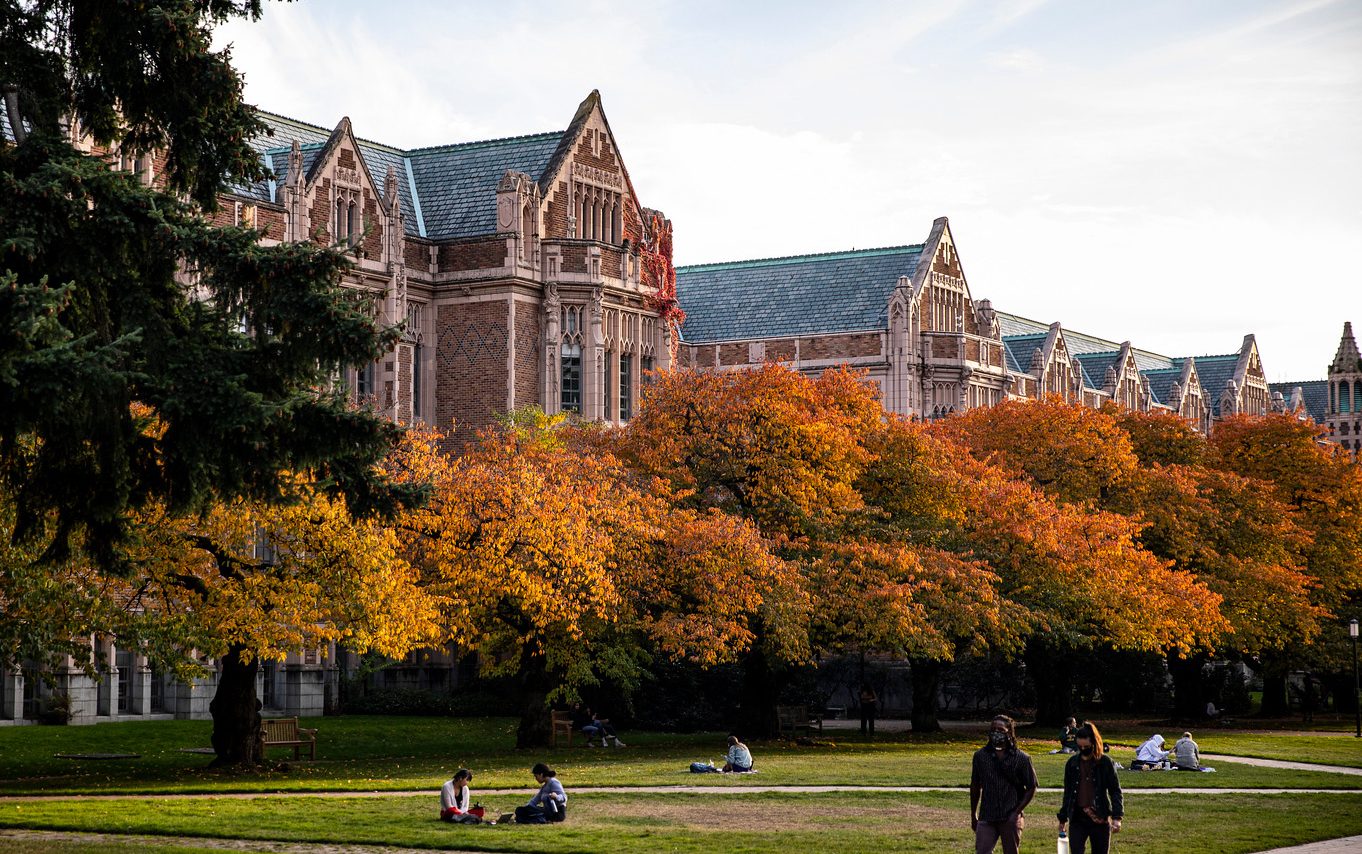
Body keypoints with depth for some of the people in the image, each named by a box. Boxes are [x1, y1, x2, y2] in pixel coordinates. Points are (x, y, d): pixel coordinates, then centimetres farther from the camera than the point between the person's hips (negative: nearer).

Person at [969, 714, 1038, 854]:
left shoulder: (1021, 759, -3)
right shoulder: (980, 756, 4)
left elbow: (1031, 788, 2)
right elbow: (975, 786, 13)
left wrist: (1017, 812, -9)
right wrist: (973, 815, 15)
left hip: (1010, 818, -1)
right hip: (986, 817, 1)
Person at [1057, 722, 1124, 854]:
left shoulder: (1105, 762, -3)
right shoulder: (1072, 763, 6)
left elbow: (1115, 791, -2)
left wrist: (1117, 817, -13)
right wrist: (1063, 818, 18)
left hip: (1101, 821, -2)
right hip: (1077, 820, 2)